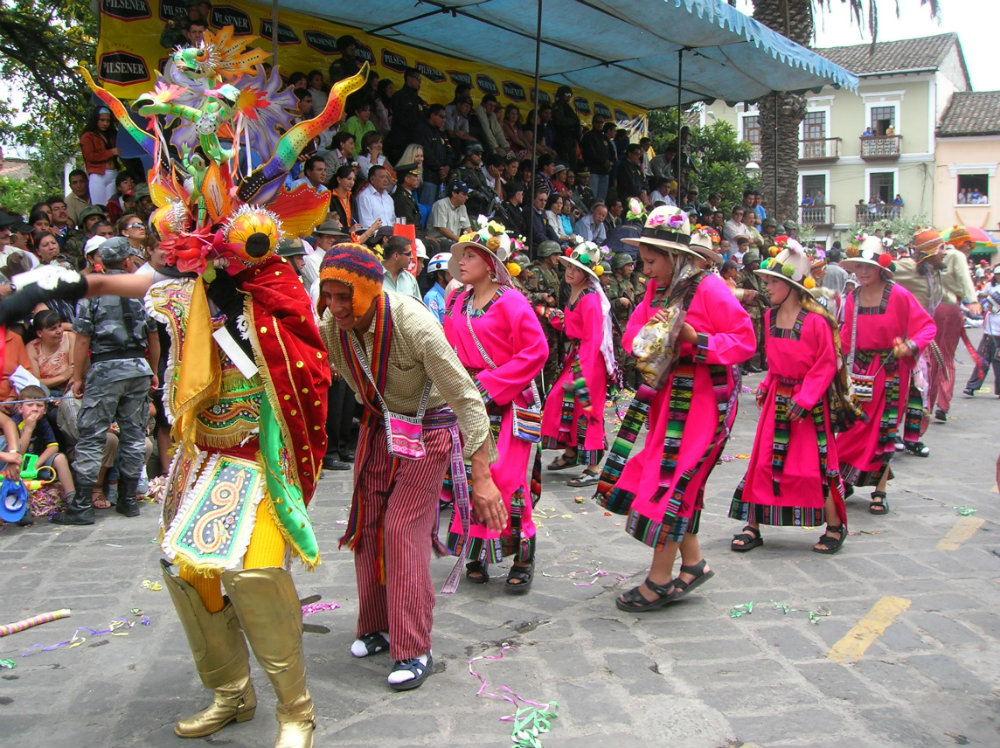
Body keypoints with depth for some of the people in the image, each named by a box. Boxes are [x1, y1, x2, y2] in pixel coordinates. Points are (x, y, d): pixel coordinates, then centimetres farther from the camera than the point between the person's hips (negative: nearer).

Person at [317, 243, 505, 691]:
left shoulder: (414, 325, -33)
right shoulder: (331, 325, -15)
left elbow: (465, 398, -31)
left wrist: (481, 476, -33)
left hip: (427, 430, -6)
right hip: (376, 426, 6)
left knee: (403, 529, -11)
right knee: (366, 525, 8)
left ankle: (414, 650, 1)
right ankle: (377, 627, 27)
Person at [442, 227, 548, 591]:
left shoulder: (510, 302, -10)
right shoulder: (458, 302, 9)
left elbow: (535, 351, -15)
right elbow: (450, 349, 18)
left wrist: (490, 385, -17)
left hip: (508, 405, -6)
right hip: (470, 402, 6)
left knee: (507, 478, -8)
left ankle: (522, 558, 7)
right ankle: (476, 554, 20)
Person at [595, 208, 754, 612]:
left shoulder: (710, 288, -13)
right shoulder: (656, 289, 10)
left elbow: (745, 341, -14)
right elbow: (631, 335, 10)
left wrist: (694, 338, -24)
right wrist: (650, 331, -12)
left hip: (704, 395, -8)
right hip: (666, 391, 8)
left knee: (673, 477, -5)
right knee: (654, 471, 8)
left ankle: (660, 579, 7)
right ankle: (692, 562, 24)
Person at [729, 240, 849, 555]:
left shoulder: (815, 322, -16)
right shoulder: (770, 316, 5)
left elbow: (826, 365, -13)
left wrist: (804, 399, -17)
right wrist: (767, 385, 8)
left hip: (808, 403, -6)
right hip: (777, 398, 6)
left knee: (814, 463, -1)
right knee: (764, 460, 5)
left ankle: (835, 527, 16)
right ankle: (752, 527, 12)